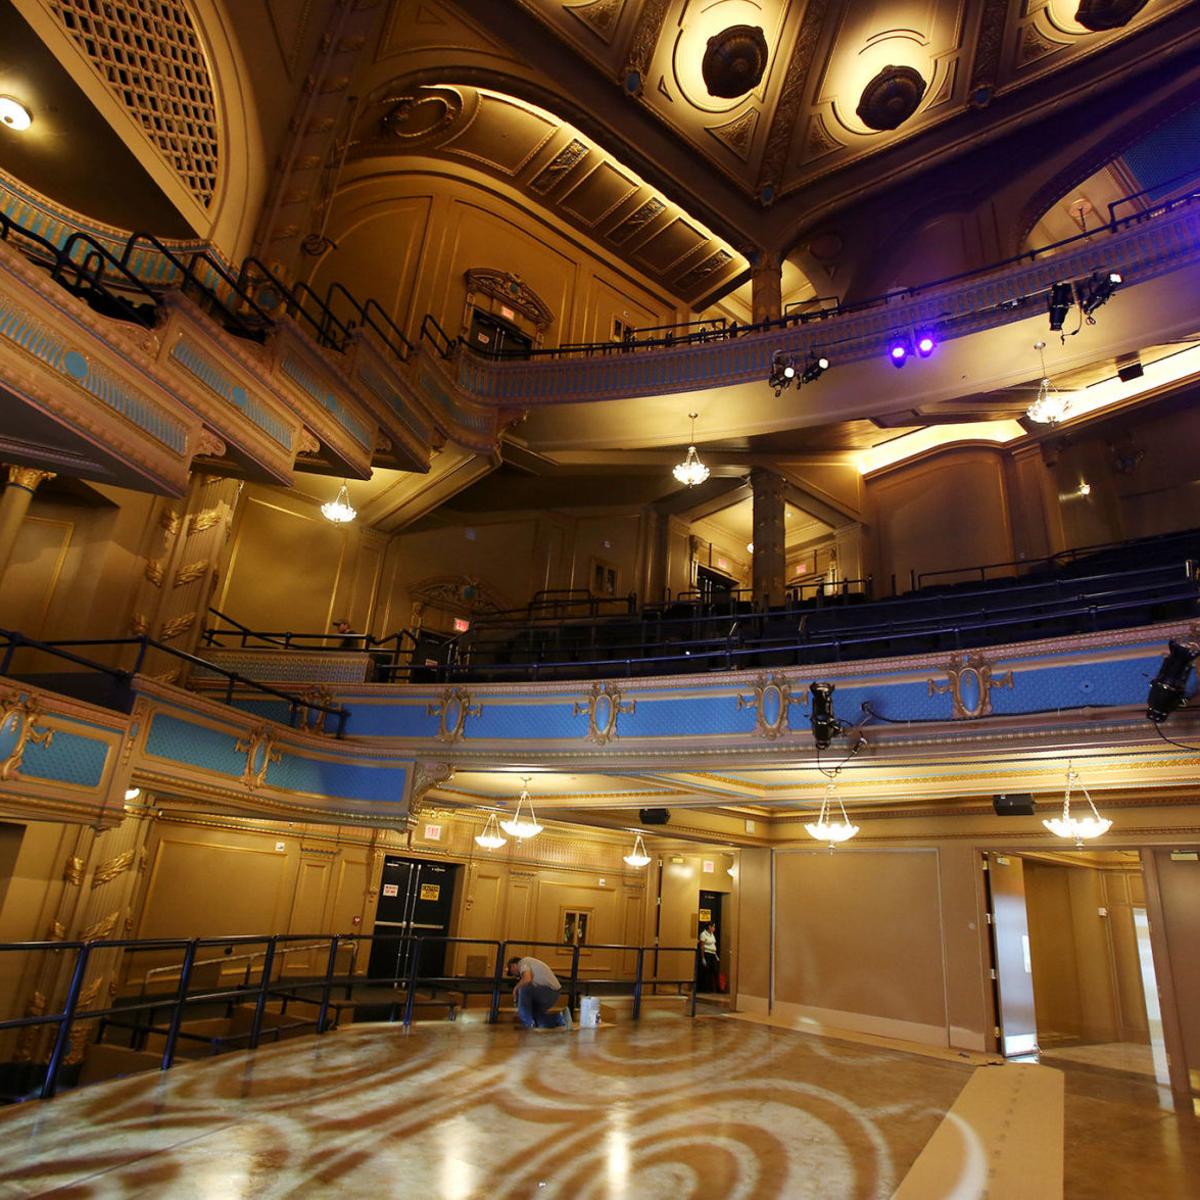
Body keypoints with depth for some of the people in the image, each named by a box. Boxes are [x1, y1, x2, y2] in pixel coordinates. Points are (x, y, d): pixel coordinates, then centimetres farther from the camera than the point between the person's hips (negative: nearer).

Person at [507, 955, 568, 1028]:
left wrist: (516, 988, -6)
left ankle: (528, 1023, -6)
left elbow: (527, 979, -26)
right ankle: (560, 1019, 10)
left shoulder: (523, 962, -4)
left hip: (549, 990, -10)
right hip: (553, 992, 10)